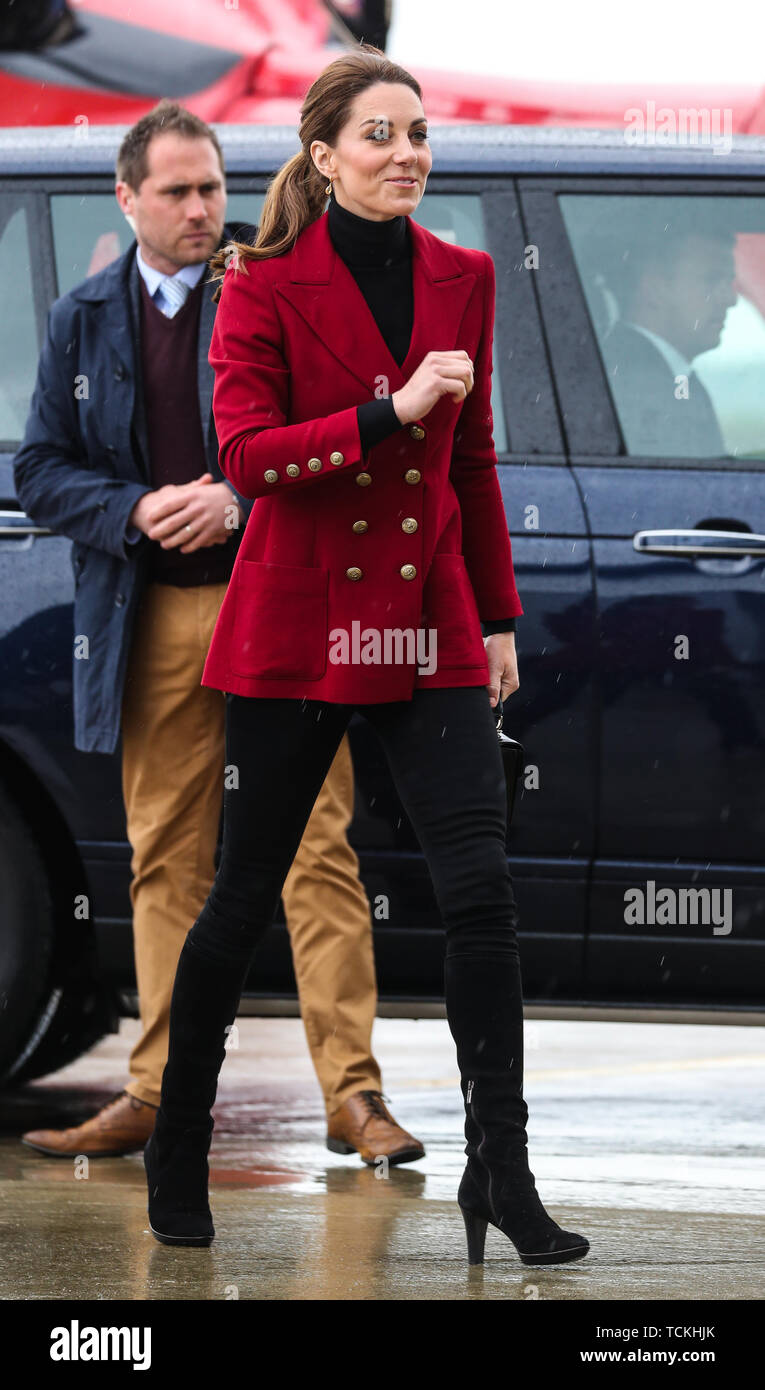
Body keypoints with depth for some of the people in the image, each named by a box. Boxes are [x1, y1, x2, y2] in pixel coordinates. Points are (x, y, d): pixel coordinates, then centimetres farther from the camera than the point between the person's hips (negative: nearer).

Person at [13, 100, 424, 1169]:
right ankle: (159, 1092, 12)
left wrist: (242, 501, -15)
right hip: (153, 621, 3)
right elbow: (39, 471, 10)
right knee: (166, 860, 7)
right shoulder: (84, 319, 11)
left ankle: (352, 1093, -5)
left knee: (316, 849, -5)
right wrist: (134, 512, -8)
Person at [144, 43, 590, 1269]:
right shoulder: (265, 285, -5)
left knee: (481, 889, -9)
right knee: (245, 895, 6)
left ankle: (499, 1172, -6)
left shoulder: (462, 280, 8)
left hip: (428, 629, 3)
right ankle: (177, 1148, 23)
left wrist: (498, 616, 14)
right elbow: (249, 453, -15)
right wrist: (391, 410, -24)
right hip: (296, 625, -3)